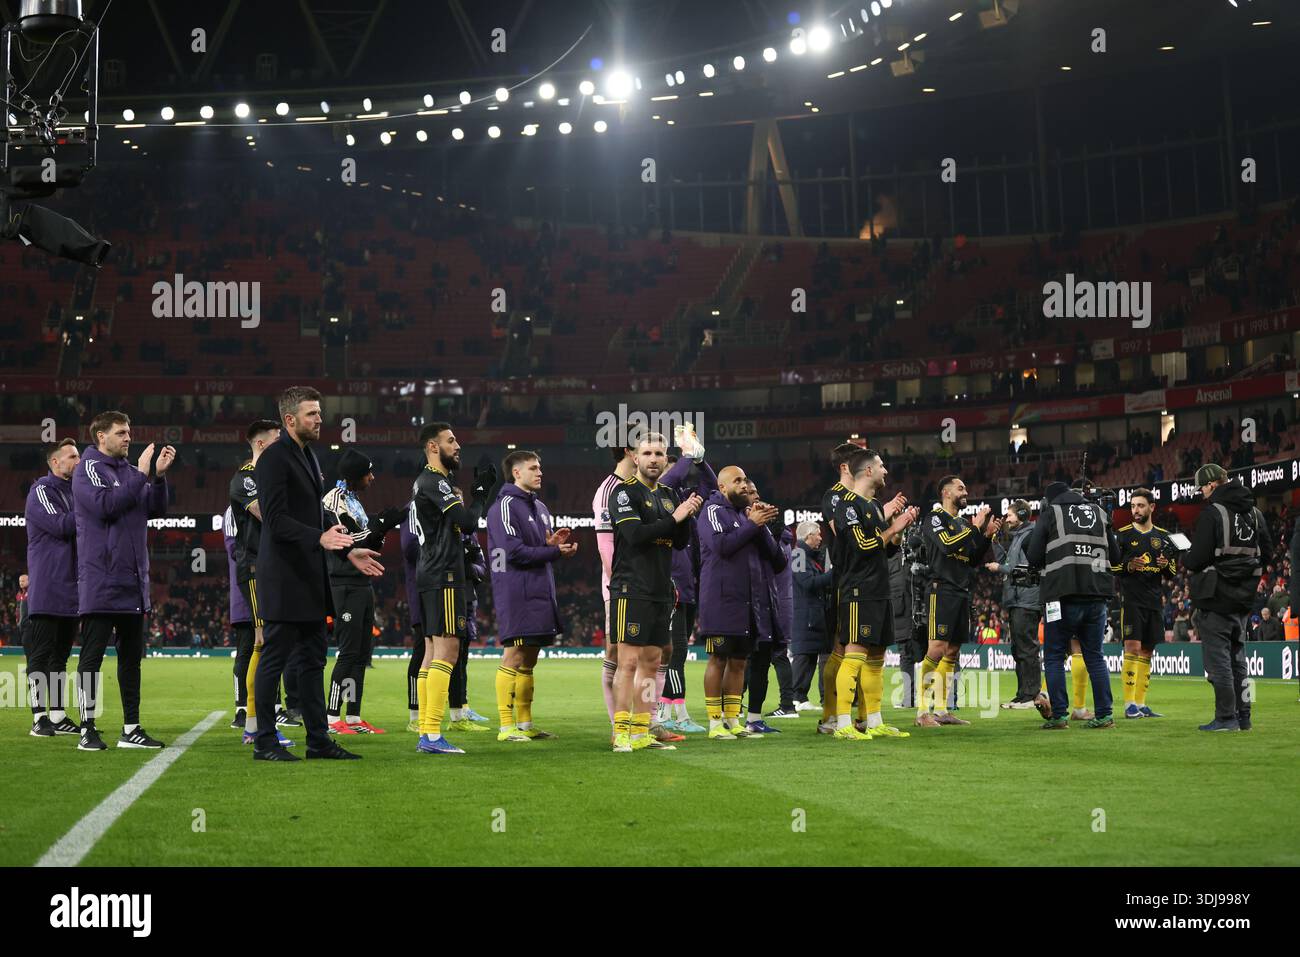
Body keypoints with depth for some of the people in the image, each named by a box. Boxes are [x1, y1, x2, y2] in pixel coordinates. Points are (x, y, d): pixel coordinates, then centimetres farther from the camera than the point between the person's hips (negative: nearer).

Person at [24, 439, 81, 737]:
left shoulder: (73, 492, 19)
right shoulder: (42, 490, -6)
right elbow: (61, 525, -18)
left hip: (70, 589, 8)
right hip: (46, 589, -8)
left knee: (60, 655, 9)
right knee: (40, 654, -5)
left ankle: (59, 717, 12)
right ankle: (39, 717, -4)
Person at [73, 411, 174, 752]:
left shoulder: (129, 470, 16)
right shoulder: (88, 468, -3)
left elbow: (156, 509, 11)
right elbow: (105, 505, -18)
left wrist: (159, 475, -2)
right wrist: (142, 474, -15)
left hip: (134, 583, 8)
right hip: (100, 581, -7)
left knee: (131, 656, 9)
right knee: (92, 657, -3)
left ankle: (131, 729, 14)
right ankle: (87, 730, 1)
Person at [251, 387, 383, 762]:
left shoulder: (309, 456, 18)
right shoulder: (274, 458, -12)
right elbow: (276, 520, -20)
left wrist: (348, 551, 16)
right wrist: (320, 538, -32)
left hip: (309, 577, 10)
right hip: (284, 579, -10)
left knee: (313, 660, 11)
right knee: (274, 659, -4)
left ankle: (318, 738, 16)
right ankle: (264, 742, 2)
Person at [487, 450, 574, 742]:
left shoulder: (540, 507, 19)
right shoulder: (505, 506, -9)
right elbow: (515, 551, -17)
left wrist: (552, 542, -1)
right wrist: (554, 551, -12)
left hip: (540, 592, 9)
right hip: (516, 593, -9)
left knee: (529, 659, 11)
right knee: (514, 656, -9)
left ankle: (525, 724, 16)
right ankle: (507, 726, -6)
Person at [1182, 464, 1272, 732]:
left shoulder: (1212, 512, -13)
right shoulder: (1255, 514, 9)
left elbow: (1198, 558, -17)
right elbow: (1267, 551, 14)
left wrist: (1186, 559, 4)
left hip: (1215, 598, -7)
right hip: (1243, 599, 7)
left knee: (1218, 659, -2)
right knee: (1237, 658, 15)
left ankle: (1226, 717, -4)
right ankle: (1243, 717, 16)